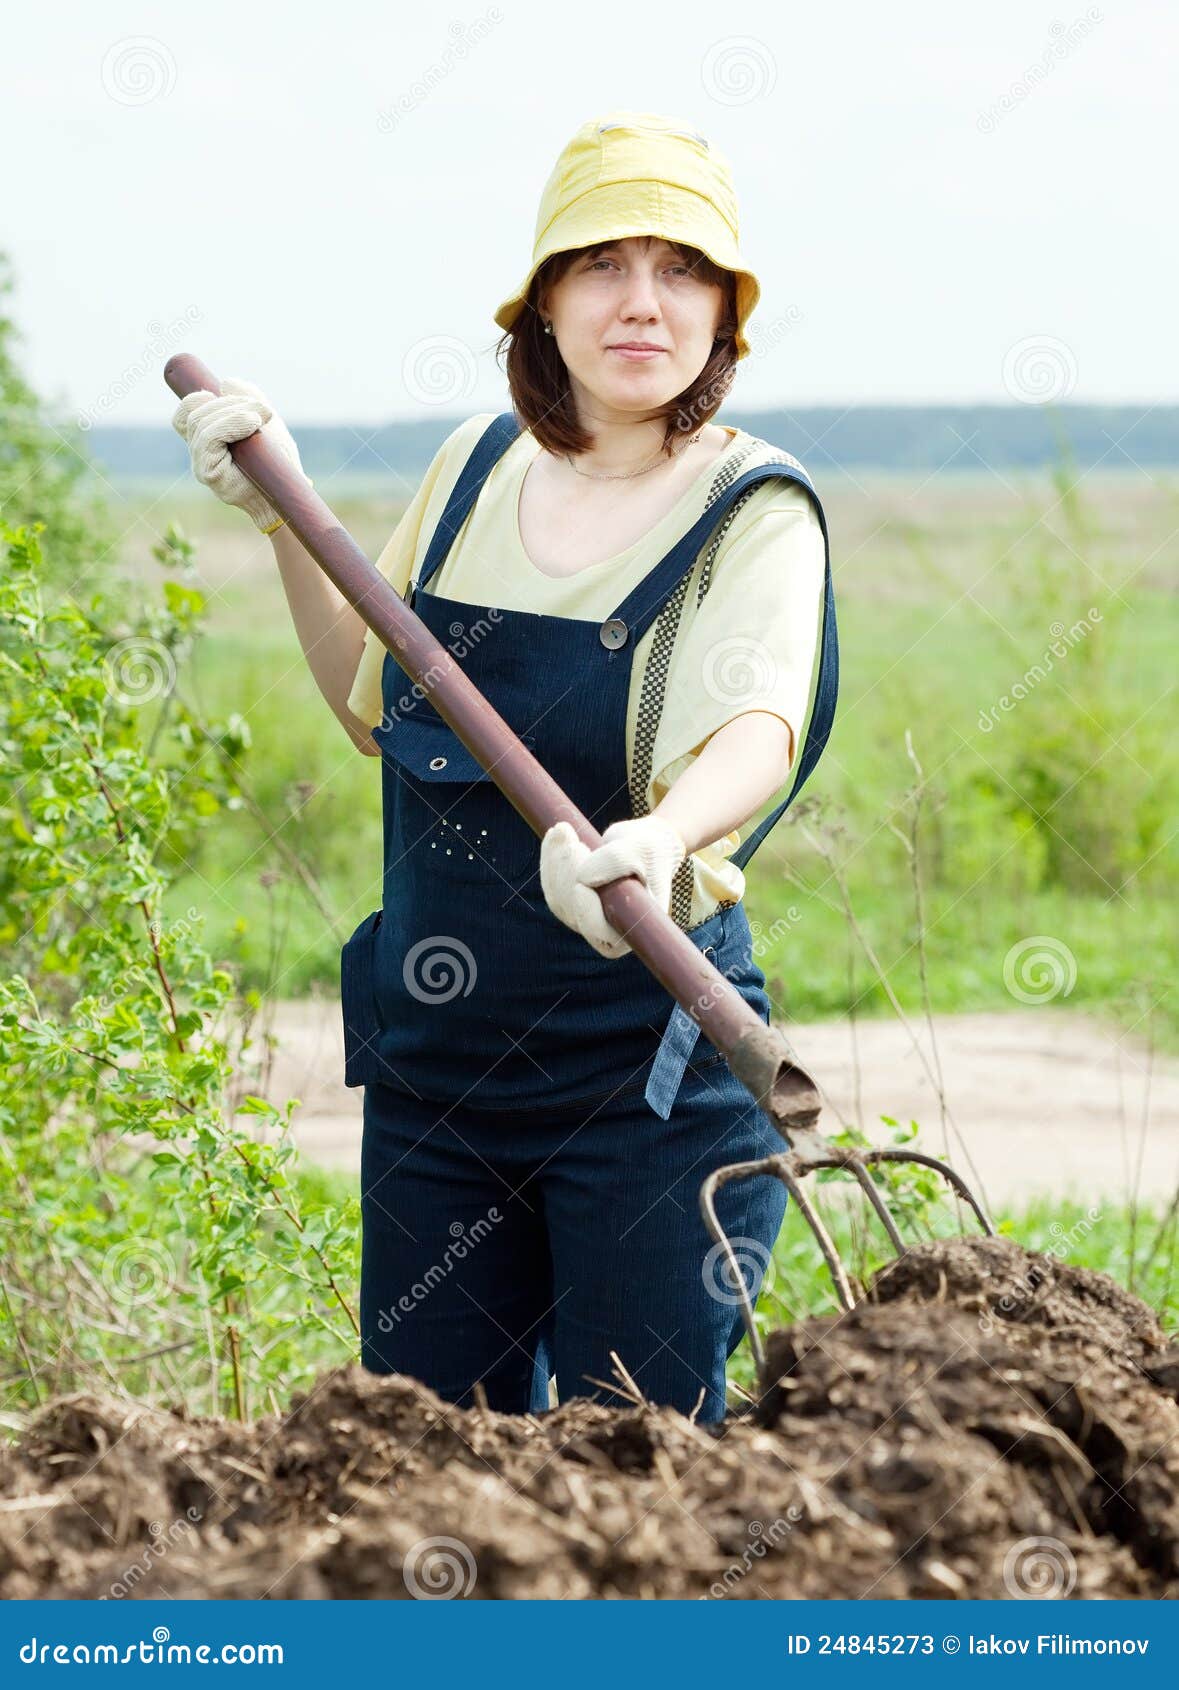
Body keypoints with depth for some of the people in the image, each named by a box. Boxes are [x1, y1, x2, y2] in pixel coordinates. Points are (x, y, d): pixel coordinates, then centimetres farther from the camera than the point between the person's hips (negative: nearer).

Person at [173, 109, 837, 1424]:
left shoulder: (753, 511, -10)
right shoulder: (478, 466, 6)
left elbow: (757, 725, -30)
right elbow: (377, 710, 20)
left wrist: (663, 838, -51)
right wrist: (283, 513, 11)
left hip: (645, 1080, -5)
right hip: (434, 1063, 5)